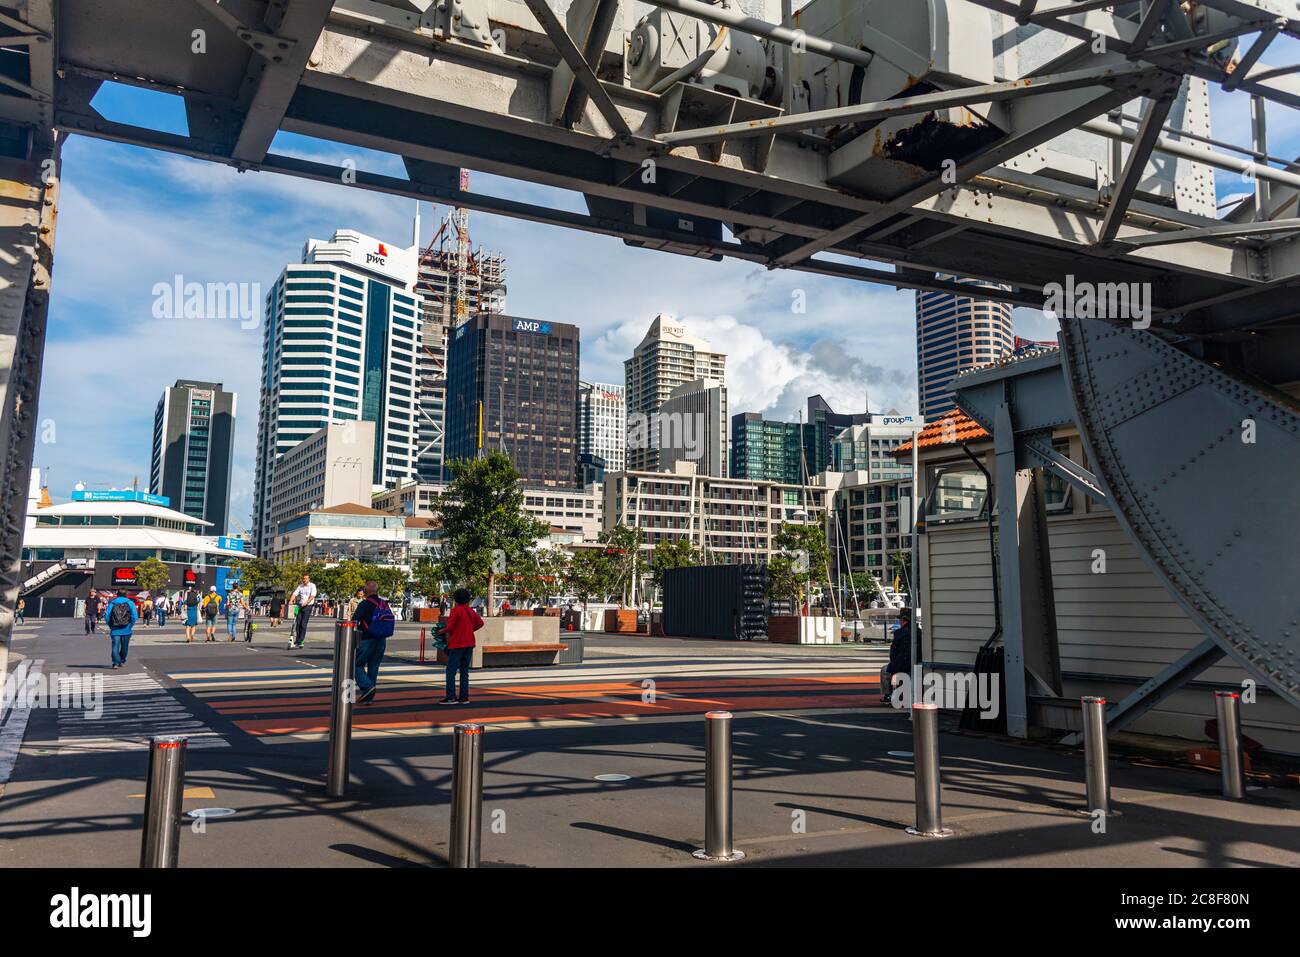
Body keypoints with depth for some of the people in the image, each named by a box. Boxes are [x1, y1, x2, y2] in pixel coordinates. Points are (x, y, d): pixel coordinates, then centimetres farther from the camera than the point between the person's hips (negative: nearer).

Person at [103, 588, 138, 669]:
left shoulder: (111, 603, 3)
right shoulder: (130, 603, 1)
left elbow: (107, 616, -3)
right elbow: (135, 616, -8)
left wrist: (110, 626, 8)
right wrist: (130, 625, 3)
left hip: (115, 630, 0)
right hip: (126, 630, 0)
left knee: (115, 646, -1)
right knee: (124, 647, 15)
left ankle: (116, 662, -13)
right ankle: (122, 661, 28)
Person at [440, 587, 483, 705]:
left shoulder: (456, 610, -10)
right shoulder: (471, 611, 9)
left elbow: (450, 627, -15)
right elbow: (480, 623, 10)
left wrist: (442, 631, 3)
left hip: (457, 644, -7)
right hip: (469, 644, 7)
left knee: (451, 671, -3)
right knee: (464, 671, 11)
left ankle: (451, 697, -8)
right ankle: (464, 697, 9)